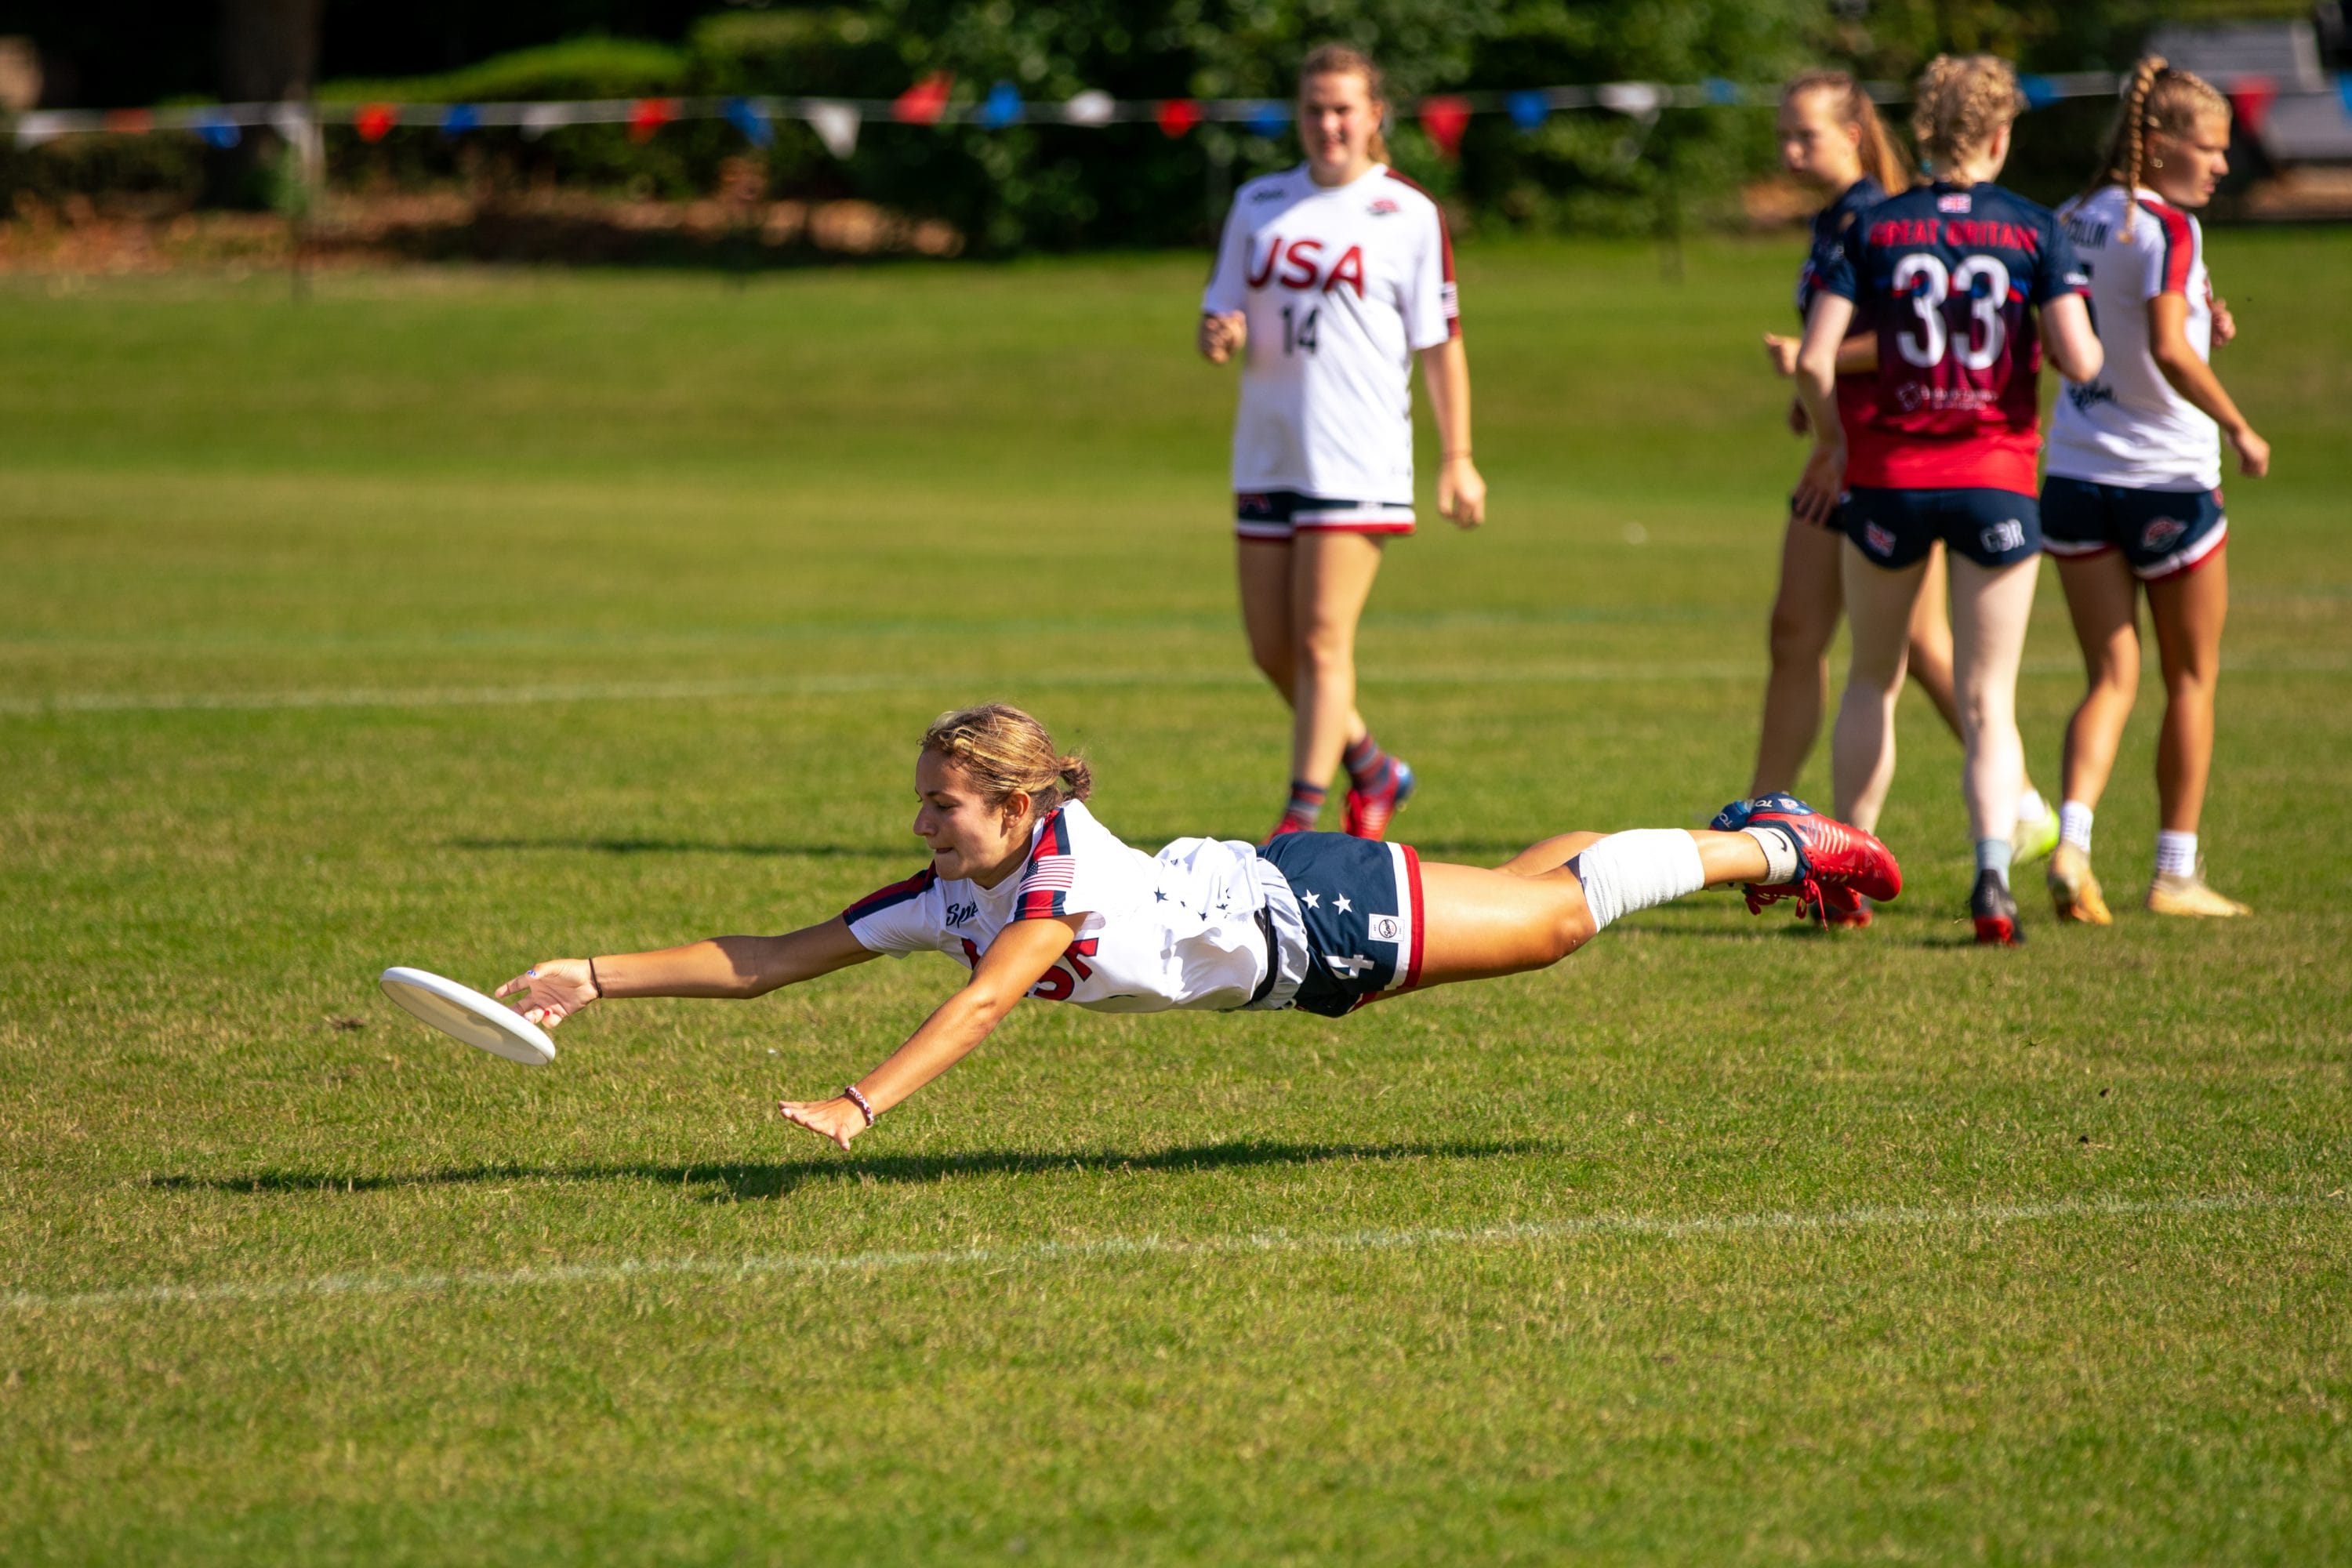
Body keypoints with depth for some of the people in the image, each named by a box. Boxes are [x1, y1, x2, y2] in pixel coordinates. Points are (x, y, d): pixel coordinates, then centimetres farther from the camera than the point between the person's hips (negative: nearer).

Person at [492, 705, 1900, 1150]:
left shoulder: (1062, 868, -35)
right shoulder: (943, 901, -13)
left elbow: (983, 1005, -49)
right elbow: (765, 961, -13)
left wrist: (859, 1107, -59)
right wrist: (601, 978, -22)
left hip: (1315, 914, -7)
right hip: (1281, 942, 7)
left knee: (1560, 912, 9)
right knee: (1525, 901, 26)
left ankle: (1770, 843, 29)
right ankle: (1754, 838, 46)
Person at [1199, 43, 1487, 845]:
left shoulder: (1411, 215, -1)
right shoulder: (1258, 204, 11)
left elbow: (1439, 342, 1)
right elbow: (1221, 315, 14)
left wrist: (1458, 458, -3)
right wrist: (1219, 337, -11)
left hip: (1360, 456, -5)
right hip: (1266, 452, 5)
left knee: (1323, 638, -10)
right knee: (1271, 647, 7)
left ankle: (1301, 817, -5)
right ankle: (1371, 768, 28)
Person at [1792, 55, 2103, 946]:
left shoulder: (1874, 229, -2)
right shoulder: (2034, 231, -5)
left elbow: (1814, 360, -9)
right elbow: (2081, 362, -12)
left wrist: (1830, 441, 9)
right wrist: (2062, 341, 11)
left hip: (1888, 475, 1)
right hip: (1997, 480, -1)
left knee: (1873, 681, 19)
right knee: (1988, 700, 4)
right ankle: (1993, 873, -15)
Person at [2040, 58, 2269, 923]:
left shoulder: (2076, 222, 7)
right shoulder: (2168, 228, -16)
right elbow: (2168, 351, -27)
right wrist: (2240, 430, -16)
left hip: (2074, 475, 6)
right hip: (2166, 477, -6)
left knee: (2113, 678, 5)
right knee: (2191, 681, 11)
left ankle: (2072, 842, -17)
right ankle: (2176, 873, 15)